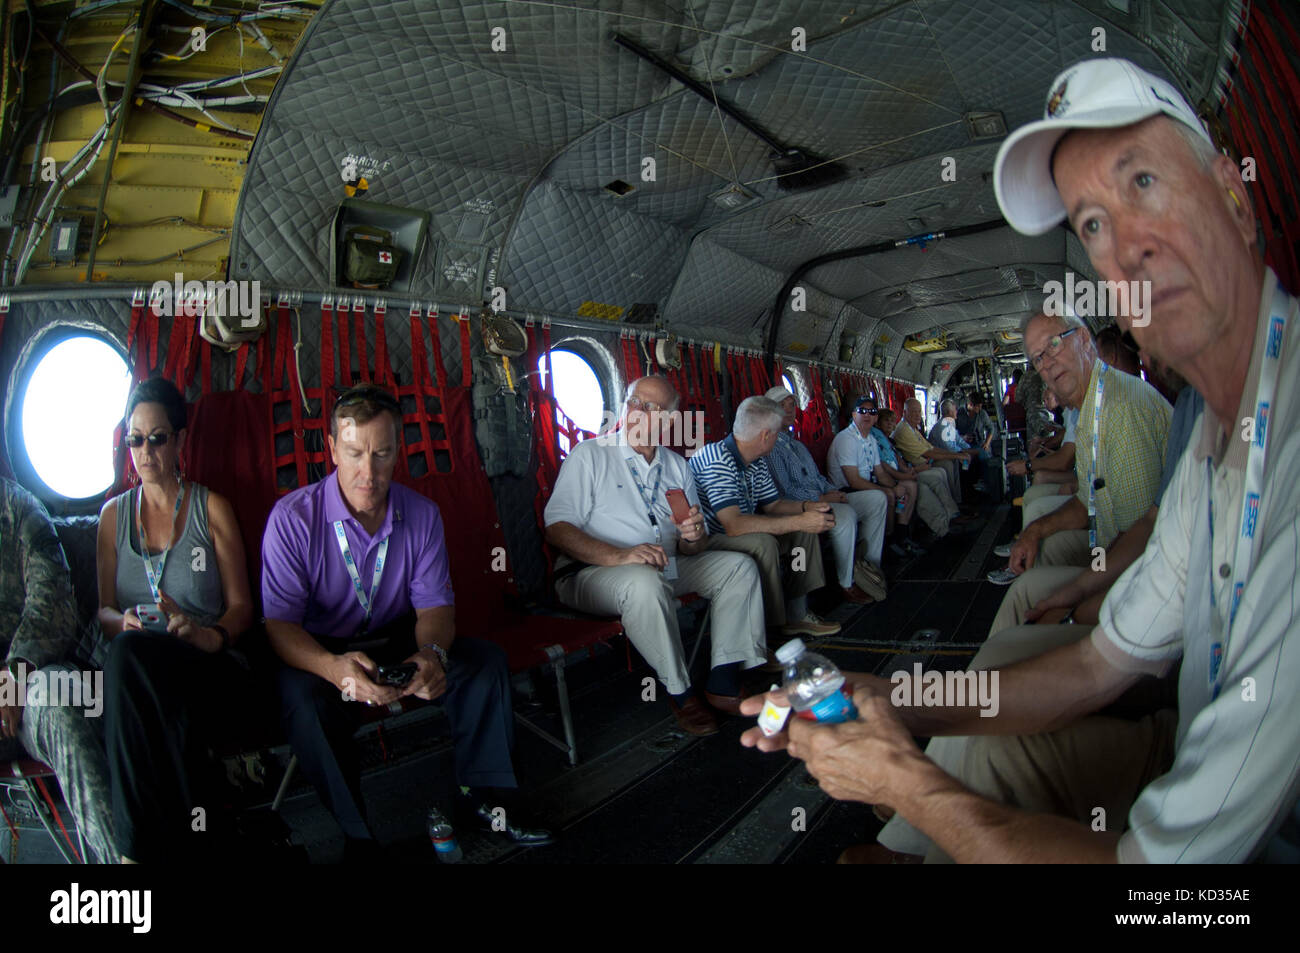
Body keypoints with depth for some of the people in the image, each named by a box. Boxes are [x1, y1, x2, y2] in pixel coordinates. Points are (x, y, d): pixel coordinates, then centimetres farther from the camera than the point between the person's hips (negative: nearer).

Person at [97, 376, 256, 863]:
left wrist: (209, 635, -18)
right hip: (134, 672, 2)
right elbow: (104, 609, 14)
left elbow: (241, 606, 5)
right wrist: (122, 621, -10)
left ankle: (144, 843, -26)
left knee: (132, 654, -35)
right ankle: (191, 832, -25)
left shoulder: (212, 509, 8)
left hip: (210, 671, -2)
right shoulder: (114, 514, 18)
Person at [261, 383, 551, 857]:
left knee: (485, 661, -14)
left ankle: (483, 796, 0)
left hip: (398, 640, 4)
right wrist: (334, 667, -42)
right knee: (307, 701, -35)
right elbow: (280, 624, -20)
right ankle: (357, 835, -15)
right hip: (321, 652, -3)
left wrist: (431, 653, -30)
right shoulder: (293, 518, -17)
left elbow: (434, 603, -5)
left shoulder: (422, 514, -6)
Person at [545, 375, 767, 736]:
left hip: (667, 567, 7)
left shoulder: (677, 466, 15)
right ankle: (679, 692, -17)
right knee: (646, 582, -37)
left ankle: (723, 683, -8)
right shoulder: (590, 455, -3)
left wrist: (692, 537, -12)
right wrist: (617, 556, -28)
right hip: (590, 573, -6)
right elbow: (557, 529, -14)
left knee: (739, 565, -6)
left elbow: (690, 548, 15)